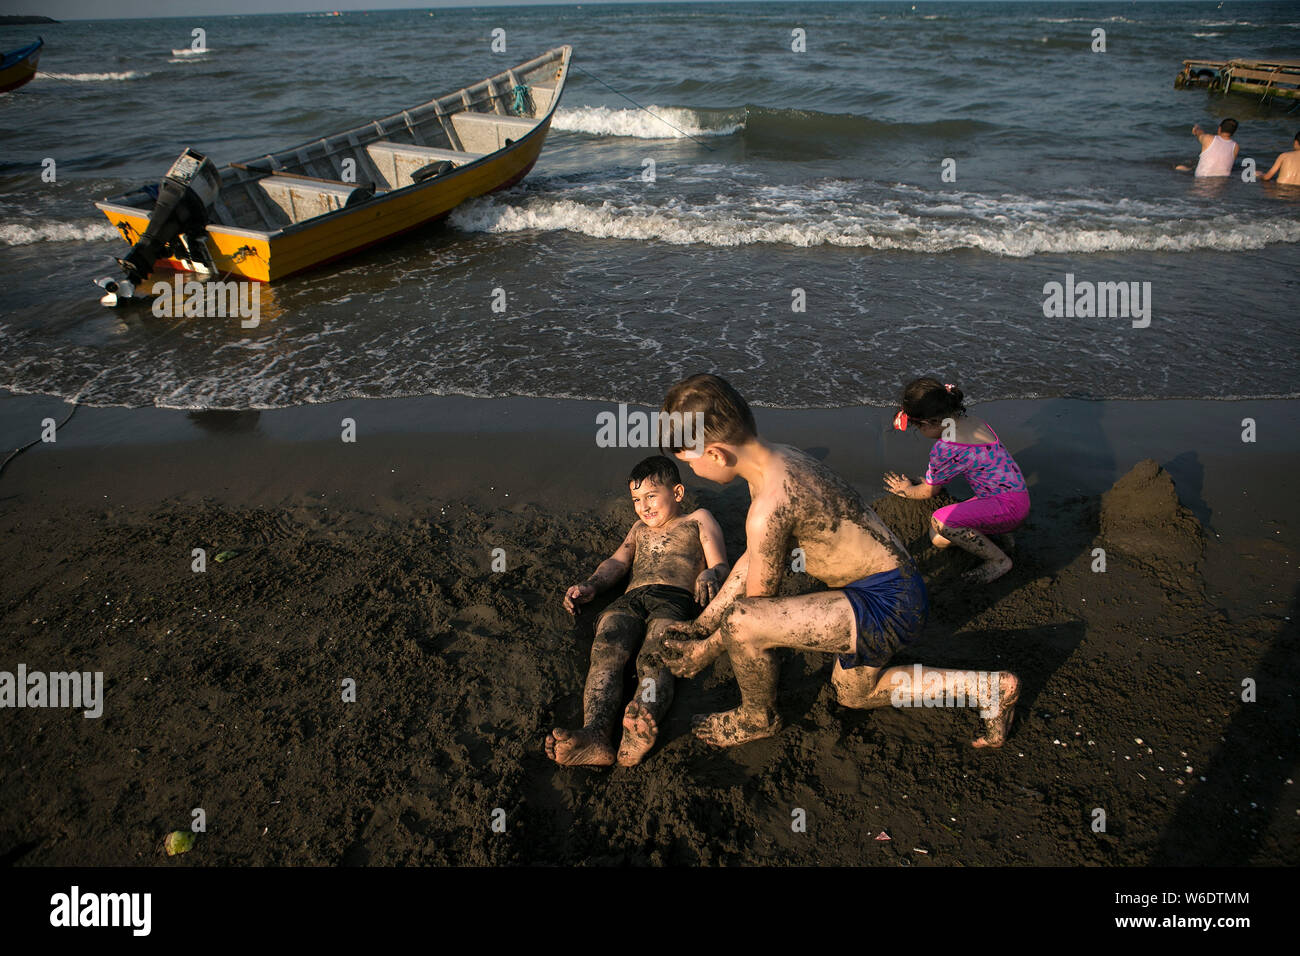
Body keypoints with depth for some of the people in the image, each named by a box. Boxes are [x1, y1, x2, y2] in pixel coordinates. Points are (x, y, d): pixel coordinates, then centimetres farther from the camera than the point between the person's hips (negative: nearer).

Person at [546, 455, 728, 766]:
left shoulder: (698, 520, 29)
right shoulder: (640, 528, 44)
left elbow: (720, 565, 16)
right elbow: (617, 562, 32)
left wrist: (710, 575, -9)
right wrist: (589, 587, 11)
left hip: (675, 599, -4)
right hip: (630, 600, 4)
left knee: (654, 658, -36)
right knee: (605, 650, -31)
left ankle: (639, 731, -65)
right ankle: (595, 735, -55)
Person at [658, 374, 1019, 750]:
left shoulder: (770, 506, -29)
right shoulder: (776, 460, 2)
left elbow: (757, 600, -14)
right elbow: (752, 559, 13)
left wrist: (706, 652, 1)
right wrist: (702, 624, 17)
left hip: (887, 605, -11)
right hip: (896, 592, 11)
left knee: (742, 624, -23)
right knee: (852, 694, 32)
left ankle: (758, 718, 10)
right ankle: (988, 688, 33)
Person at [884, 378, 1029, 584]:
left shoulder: (946, 449, -23)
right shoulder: (974, 423, 5)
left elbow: (929, 491, -4)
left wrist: (907, 491, 16)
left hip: (1009, 507, -9)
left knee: (940, 521, -26)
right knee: (939, 539, 5)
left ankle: (1000, 561, -8)